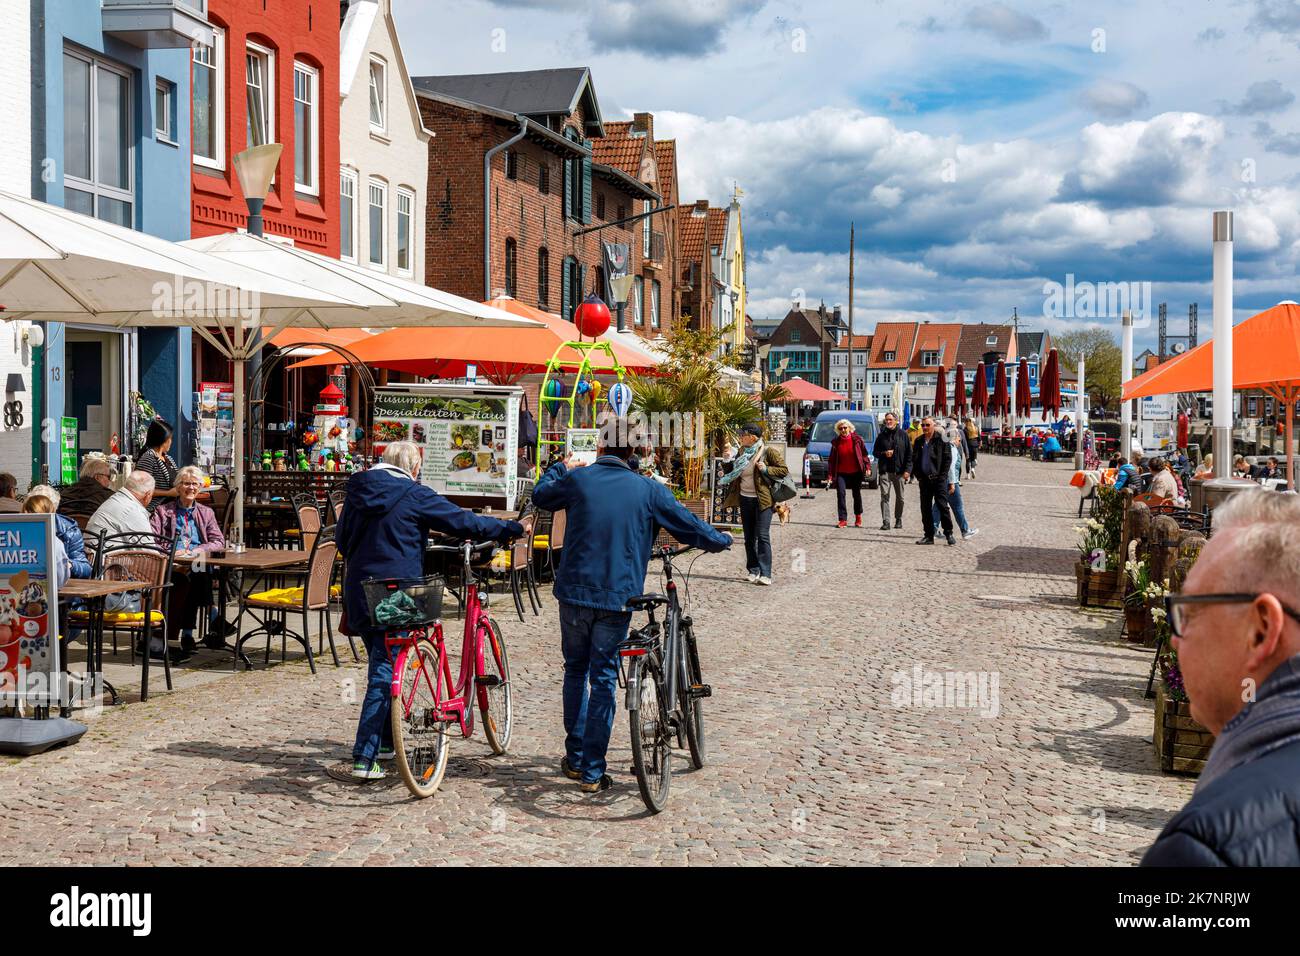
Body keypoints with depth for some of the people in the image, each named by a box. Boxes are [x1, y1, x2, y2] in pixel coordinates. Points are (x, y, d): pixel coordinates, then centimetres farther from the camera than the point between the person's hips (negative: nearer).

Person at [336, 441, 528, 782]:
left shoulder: (357, 492, 9)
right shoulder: (414, 495, -9)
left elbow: (341, 538, 21)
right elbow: (465, 522, -7)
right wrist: (515, 528, 2)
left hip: (359, 593, 7)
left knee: (381, 662, 21)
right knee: (385, 673, -4)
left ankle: (384, 742, 30)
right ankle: (365, 758, -8)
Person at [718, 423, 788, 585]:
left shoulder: (768, 452, -8)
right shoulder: (742, 453, 10)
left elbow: (784, 470, -7)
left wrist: (766, 469, -19)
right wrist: (725, 480, 13)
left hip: (763, 500, -6)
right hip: (745, 499, 6)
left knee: (762, 535, -12)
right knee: (749, 537, 8)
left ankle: (765, 574, -12)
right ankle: (753, 571, 17)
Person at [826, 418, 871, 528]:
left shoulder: (857, 439, -3)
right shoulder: (836, 442, 1)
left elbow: (864, 454, 2)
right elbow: (831, 459, 4)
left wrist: (867, 467, -6)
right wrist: (830, 474, -1)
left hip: (855, 472, 0)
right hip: (841, 473, 1)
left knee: (857, 494, 11)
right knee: (841, 493, -13)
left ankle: (858, 517, 30)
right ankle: (843, 519, -10)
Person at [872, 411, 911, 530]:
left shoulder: (903, 435, 3)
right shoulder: (882, 435, 7)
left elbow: (909, 453, 3)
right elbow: (875, 452, 13)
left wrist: (907, 469, -5)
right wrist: (884, 453, -8)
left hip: (899, 471, 0)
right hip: (884, 470, 0)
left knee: (899, 497, 9)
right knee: (884, 496, -8)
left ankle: (898, 519, 24)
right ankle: (885, 522, -10)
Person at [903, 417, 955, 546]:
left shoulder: (941, 439, -3)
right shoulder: (919, 441, 13)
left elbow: (947, 459, -4)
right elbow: (913, 458, 13)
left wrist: (942, 476, -10)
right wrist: (908, 471, -4)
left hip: (938, 478, -5)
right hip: (924, 479, 5)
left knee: (942, 506, -7)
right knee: (925, 508, 6)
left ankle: (948, 533, 3)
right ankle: (928, 536, 12)